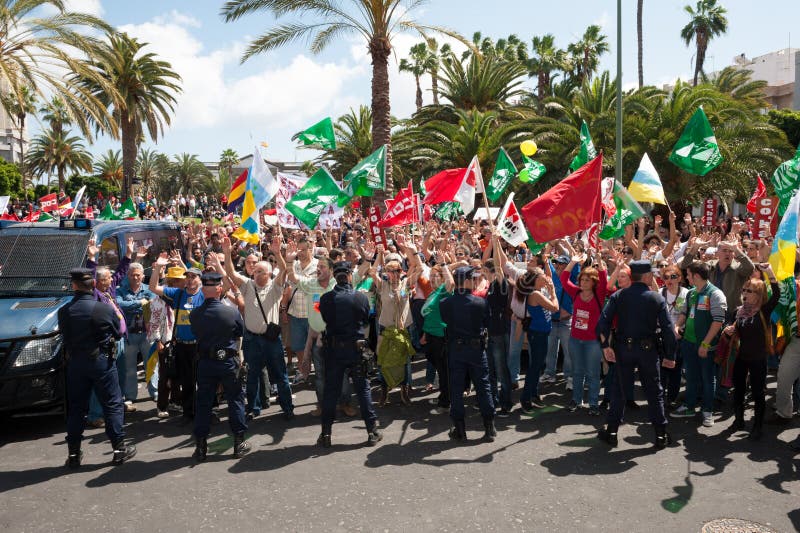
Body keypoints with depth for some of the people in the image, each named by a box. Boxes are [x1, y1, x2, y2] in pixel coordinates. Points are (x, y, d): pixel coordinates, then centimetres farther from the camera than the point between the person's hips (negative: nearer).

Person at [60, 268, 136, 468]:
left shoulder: (64, 311, -7)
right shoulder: (105, 309, -13)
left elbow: (64, 335, 5)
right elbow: (118, 334, 0)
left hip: (75, 362, 3)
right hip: (101, 360, -3)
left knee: (76, 406, 13)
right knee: (112, 404, 6)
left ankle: (73, 453, 20)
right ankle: (119, 448, 9)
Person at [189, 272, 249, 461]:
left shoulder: (194, 314, -10)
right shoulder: (232, 312, -14)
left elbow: (196, 334, 4)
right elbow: (241, 332, 1)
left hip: (205, 363, 2)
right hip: (229, 361, -1)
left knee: (203, 403, 10)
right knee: (235, 400, 11)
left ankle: (200, 447, 17)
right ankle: (239, 443, 16)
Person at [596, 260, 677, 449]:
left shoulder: (618, 296, -2)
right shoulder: (657, 298, -4)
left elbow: (603, 321, -12)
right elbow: (668, 329, -7)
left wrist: (606, 345, -7)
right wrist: (670, 356, 0)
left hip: (623, 348, 1)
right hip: (648, 349, -1)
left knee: (620, 390, 12)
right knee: (654, 392, 11)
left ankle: (611, 431, 15)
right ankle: (661, 435, 17)